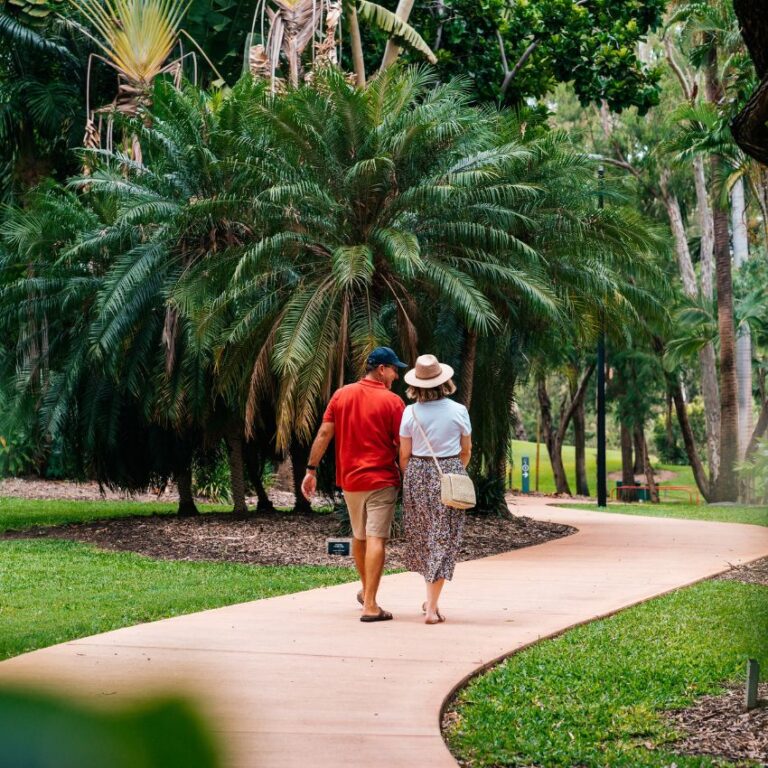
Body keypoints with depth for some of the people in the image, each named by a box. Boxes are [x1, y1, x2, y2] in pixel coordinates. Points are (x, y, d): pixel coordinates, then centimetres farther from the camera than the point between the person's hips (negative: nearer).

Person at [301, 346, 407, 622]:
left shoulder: (341, 395, 4)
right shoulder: (392, 401, -9)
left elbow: (324, 434, 1)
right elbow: (402, 445, -8)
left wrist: (311, 470, 4)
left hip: (350, 480, 5)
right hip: (381, 480, -5)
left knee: (359, 537, 21)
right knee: (376, 539, -7)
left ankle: (366, 591, 39)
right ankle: (370, 606, -14)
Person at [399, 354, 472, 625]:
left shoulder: (411, 413, -5)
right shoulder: (458, 411, -4)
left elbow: (404, 455, -1)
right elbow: (466, 451, 6)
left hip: (418, 475, 1)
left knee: (422, 538, 17)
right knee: (443, 540, 3)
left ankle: (431, 598, 27)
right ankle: (432, 607, -1)